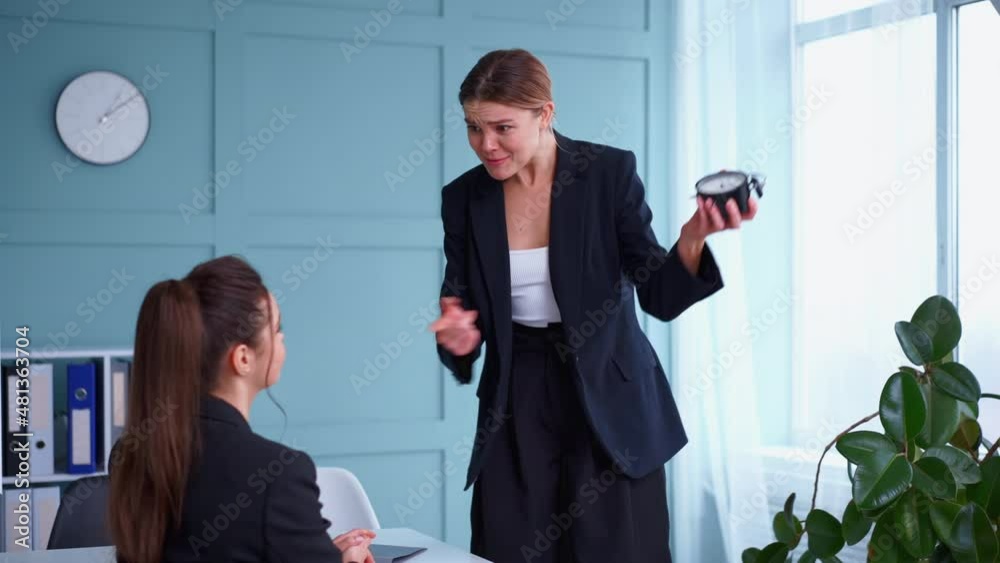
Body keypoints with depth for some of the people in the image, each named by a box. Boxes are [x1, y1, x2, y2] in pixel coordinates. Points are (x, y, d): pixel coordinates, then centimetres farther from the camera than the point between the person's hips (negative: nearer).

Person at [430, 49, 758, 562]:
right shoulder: (463, 198, -1)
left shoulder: (610, 172, -9)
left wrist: (693, 237, -28)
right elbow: (462, 313, 3)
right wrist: (459, 338, -20)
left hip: (609, 398, -2)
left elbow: (660, 298, -9)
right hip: (517, 404, 2)